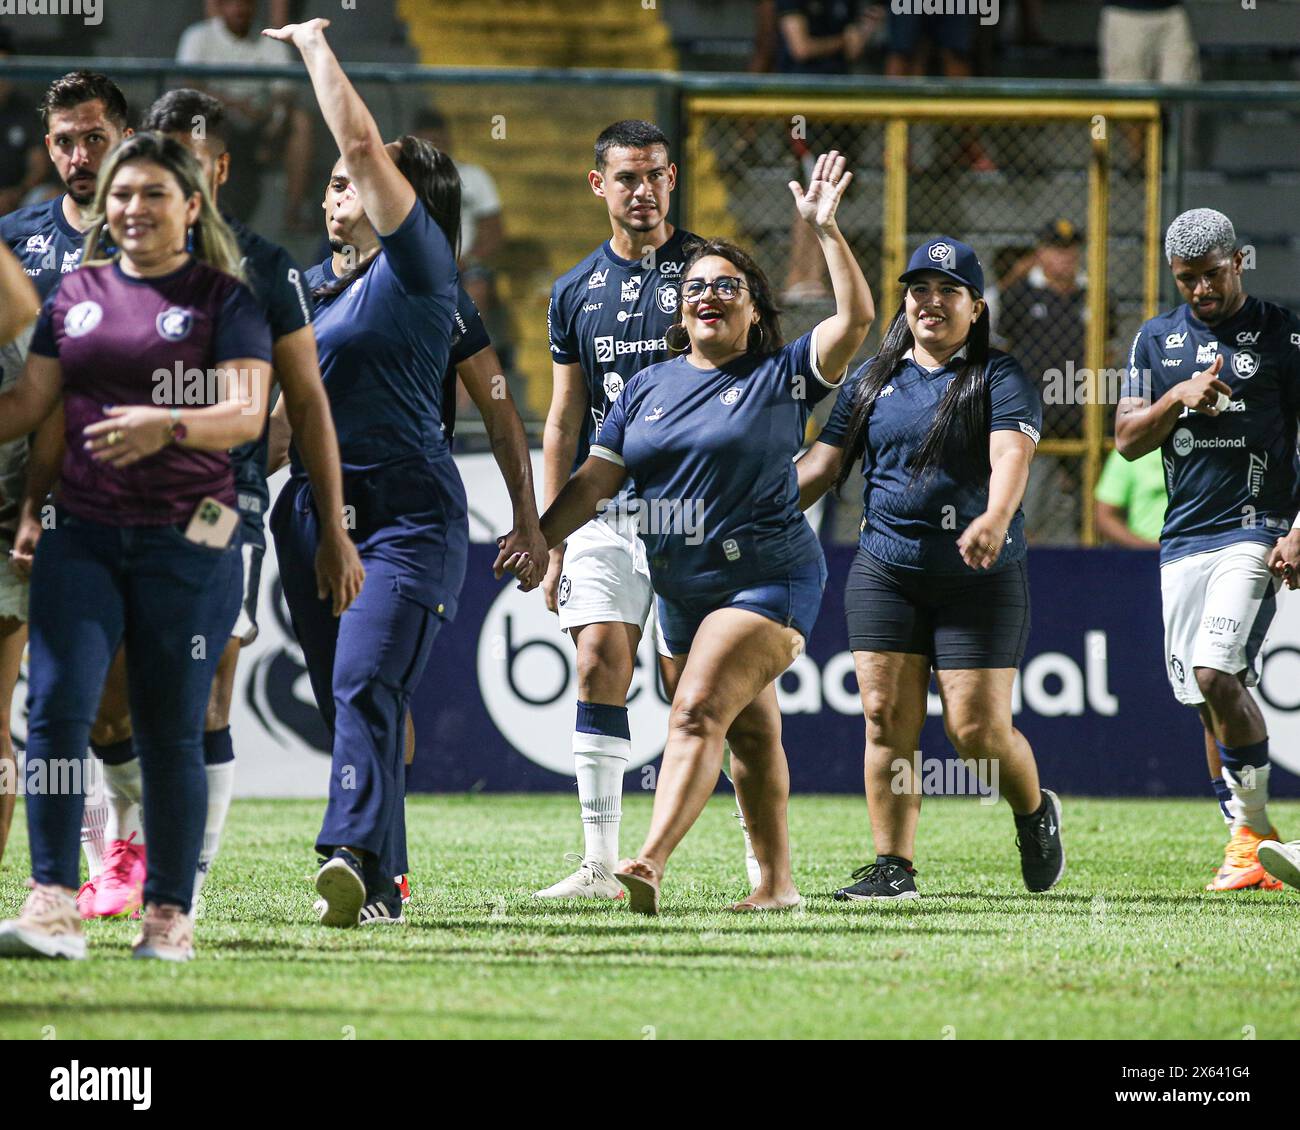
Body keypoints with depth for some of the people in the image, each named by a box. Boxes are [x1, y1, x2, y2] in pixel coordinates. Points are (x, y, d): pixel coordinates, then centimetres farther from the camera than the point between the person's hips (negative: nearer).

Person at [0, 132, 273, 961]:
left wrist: (167, 426, -29)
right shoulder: (77, 294, 13)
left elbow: (248, 413, -11)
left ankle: (170, 914, 11)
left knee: (170, 731, 1)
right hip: (83, 534, 3)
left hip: (187, 539, -3)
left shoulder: (225, 298, 0)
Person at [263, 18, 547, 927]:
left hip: (405, 512, -8)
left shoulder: (418, 264, -5)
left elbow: (361, 140, -12)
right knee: (343, 699, 6)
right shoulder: (325, 286, 19)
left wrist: (314, 44, -1)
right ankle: (380, 885, 10)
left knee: (368, 685, -22)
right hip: (316, 511, 8)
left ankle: (354, 857, -35)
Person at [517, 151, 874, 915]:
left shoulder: (782, 378, -1)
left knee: (699, 710, -22)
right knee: (751, 733, 14)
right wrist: (538, 541, -1)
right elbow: (596, 480, 12)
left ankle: (651, 862, -34)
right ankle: (778, 881, 21)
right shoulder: (650, 387, 12)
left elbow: (856, 318, -15)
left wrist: (826, 230, -19)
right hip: (683, 589, 6)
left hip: (767, 579, -6)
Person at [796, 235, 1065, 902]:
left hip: (979, 579, -4)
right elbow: (823, 464, 15)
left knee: (977, 729, -7)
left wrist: (995, 519, -39)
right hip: (884, 576, 4)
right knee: (886, 719, -5)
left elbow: (1011, 454, -19)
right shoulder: (872, 381, 13)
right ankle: (892, 867, 0)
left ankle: (1035, 812, 22)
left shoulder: (1000, 378, -2)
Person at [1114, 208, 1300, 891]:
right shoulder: (1156, 340, 12)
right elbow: (1127, 440, 8)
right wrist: (1179, 397, -11)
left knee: (1217, 674, -21)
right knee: (1209, 698, 5)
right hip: (1183, 537, 5)